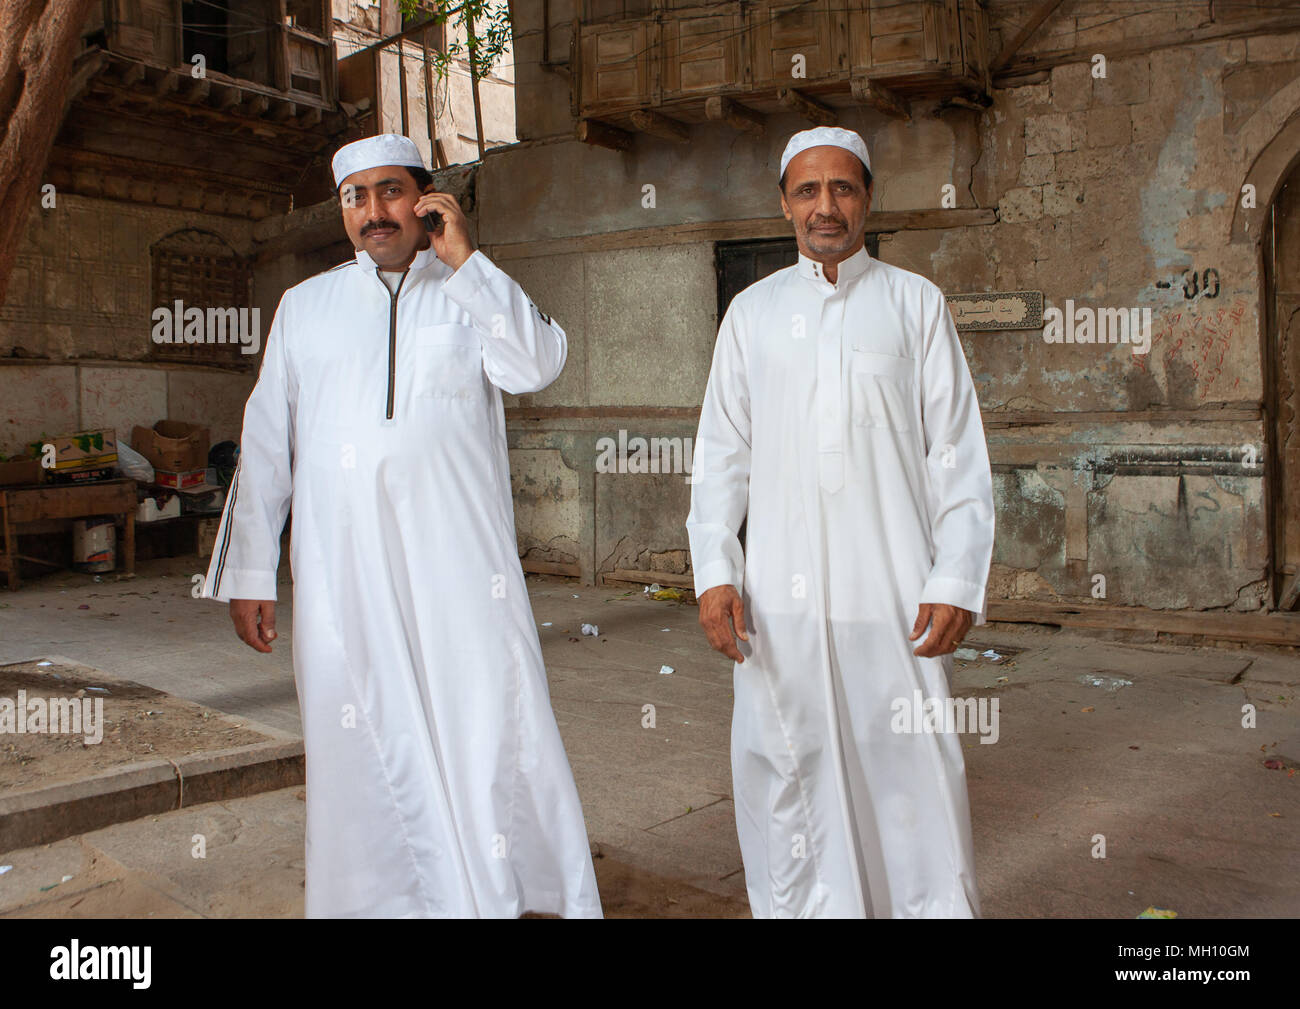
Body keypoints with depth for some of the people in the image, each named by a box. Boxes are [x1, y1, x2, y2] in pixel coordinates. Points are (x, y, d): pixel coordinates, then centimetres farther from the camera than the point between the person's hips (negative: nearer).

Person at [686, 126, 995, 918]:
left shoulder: (916, 304, 8)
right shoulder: (753, 310, 12)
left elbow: (958, 455, 4)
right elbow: (720, 451, 11)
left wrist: (956, 584, -5)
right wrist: (714, 571, 0)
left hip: (892, 590, -1)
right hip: (780, 592, 2)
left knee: (911, 777, 0)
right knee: (787, 773, 6)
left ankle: (933, 905, 16)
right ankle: (797, 905, 22)